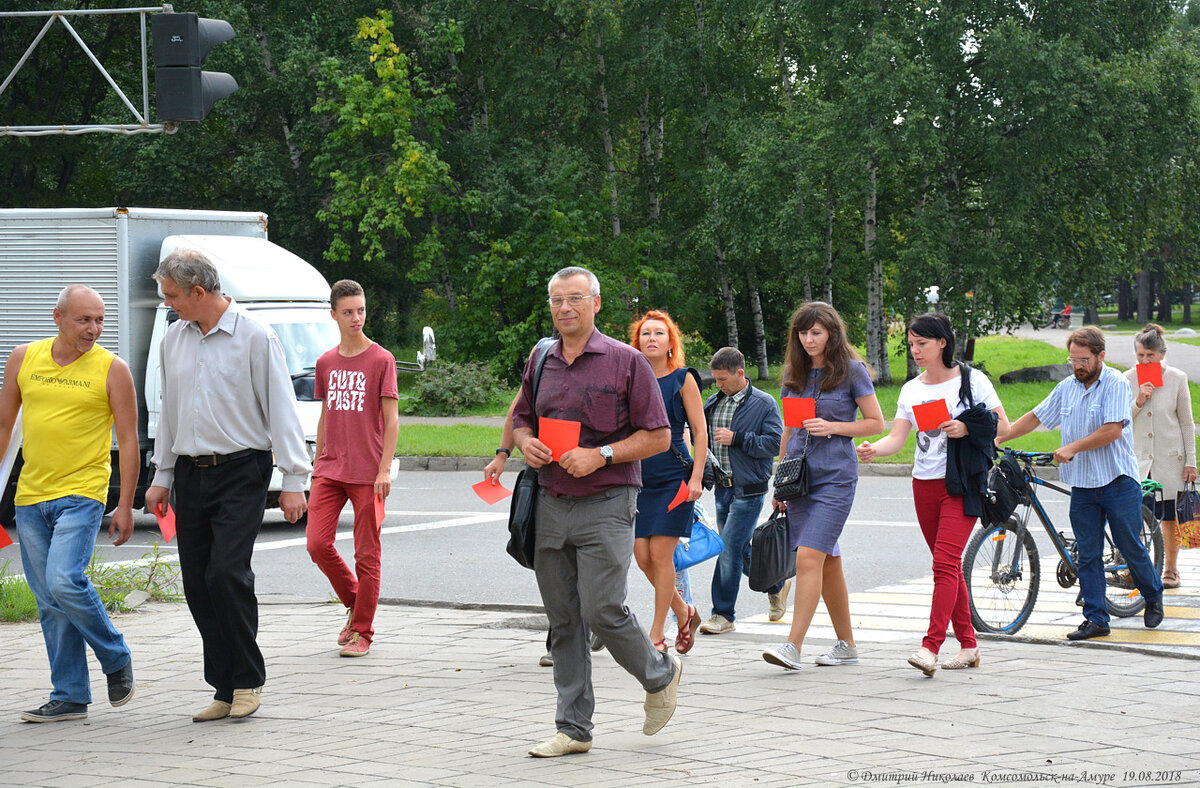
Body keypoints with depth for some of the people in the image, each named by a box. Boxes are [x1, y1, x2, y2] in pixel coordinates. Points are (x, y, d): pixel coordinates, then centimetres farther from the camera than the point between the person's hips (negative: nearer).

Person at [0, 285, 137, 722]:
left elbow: (128, 440, -1)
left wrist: (125, 505, -6)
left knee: (65, 581, -21)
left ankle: (116, 657, 3)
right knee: (49, 603, 5)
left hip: (82, 494, -4)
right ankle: (70, 698, 12)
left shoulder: (112, 370, -3)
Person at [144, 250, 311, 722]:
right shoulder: (175, 339, 11)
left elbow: (282, 411, -7)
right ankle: (225, 689, 9)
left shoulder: (255, 338, -7)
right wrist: (162, 477, 18)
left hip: (240, 473, -6)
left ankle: (248, 681, -2)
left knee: (226, 573, -17)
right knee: (197, 584, 2)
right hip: (190, 472, 6)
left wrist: (293, 480, -11)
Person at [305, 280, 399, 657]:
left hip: (367, 473, -4)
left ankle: (362, 632, 8)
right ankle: (353, 603, 19)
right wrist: (317, 463, 16)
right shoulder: (326, 362, 11)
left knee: (367, 553, -1)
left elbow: (391, 419, -5)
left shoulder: (381, 360, -3)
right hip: (329, 470, 4)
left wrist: (385, 468, -12)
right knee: (318, 544, -5)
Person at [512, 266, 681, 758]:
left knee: (602, 611, -12)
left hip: (605, 506, -5)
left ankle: (660, 674, 16)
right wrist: (526, 442, 0)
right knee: (563, 621, 6)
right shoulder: (540, 364, 12)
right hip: (550, 506, 5)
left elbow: (658, 436, -5)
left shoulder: (626, 362, -4)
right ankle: (574, 728, 11)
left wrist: (600, 455, -16)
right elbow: (521, 419, 24)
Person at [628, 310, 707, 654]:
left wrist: (696, 477, -10)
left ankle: (657, 635, 3)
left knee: (660, 554, -7)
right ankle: (683, 612, 23)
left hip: (673, 476, -4)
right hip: (637, 478, 4)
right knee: (641, 556, 0)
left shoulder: (683, 379, -1)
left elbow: (700, 432, -1)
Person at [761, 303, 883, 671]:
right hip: (800, 475, 6)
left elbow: (876, 423, -1)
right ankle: (846, 644, 21)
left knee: (809, 558, -16)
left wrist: (832, 427, -14)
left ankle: (793, 646, -20)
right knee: (828, 564, 11)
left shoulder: (852, 371, -3)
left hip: (835, 477, -6)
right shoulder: (794, 374, 13)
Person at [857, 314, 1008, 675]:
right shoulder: (911, 389, 11)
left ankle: (931, 647, -22)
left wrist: (966, 429, -17)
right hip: (924, 483, 6)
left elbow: (1002, 426, -1)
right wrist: (874, 450, -19)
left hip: (961, 485, -6)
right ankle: (968, 644, 19)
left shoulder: (972, 380, -2)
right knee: (948, 567, 10)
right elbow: (897, 438, 2)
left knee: (945, 564, -15)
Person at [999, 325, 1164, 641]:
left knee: (1131, 547, 2)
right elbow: (1034, 418, 16)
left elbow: (1112, 431, -18)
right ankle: (1095, 619, 5)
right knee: (1088, 555, 2)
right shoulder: (1067, 388, 10)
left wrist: (1073, 448, -19)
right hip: (1082, 485, 5)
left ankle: (1153, 596, 27)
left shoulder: (1116, 384, -8)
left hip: (1118, 481, -5)